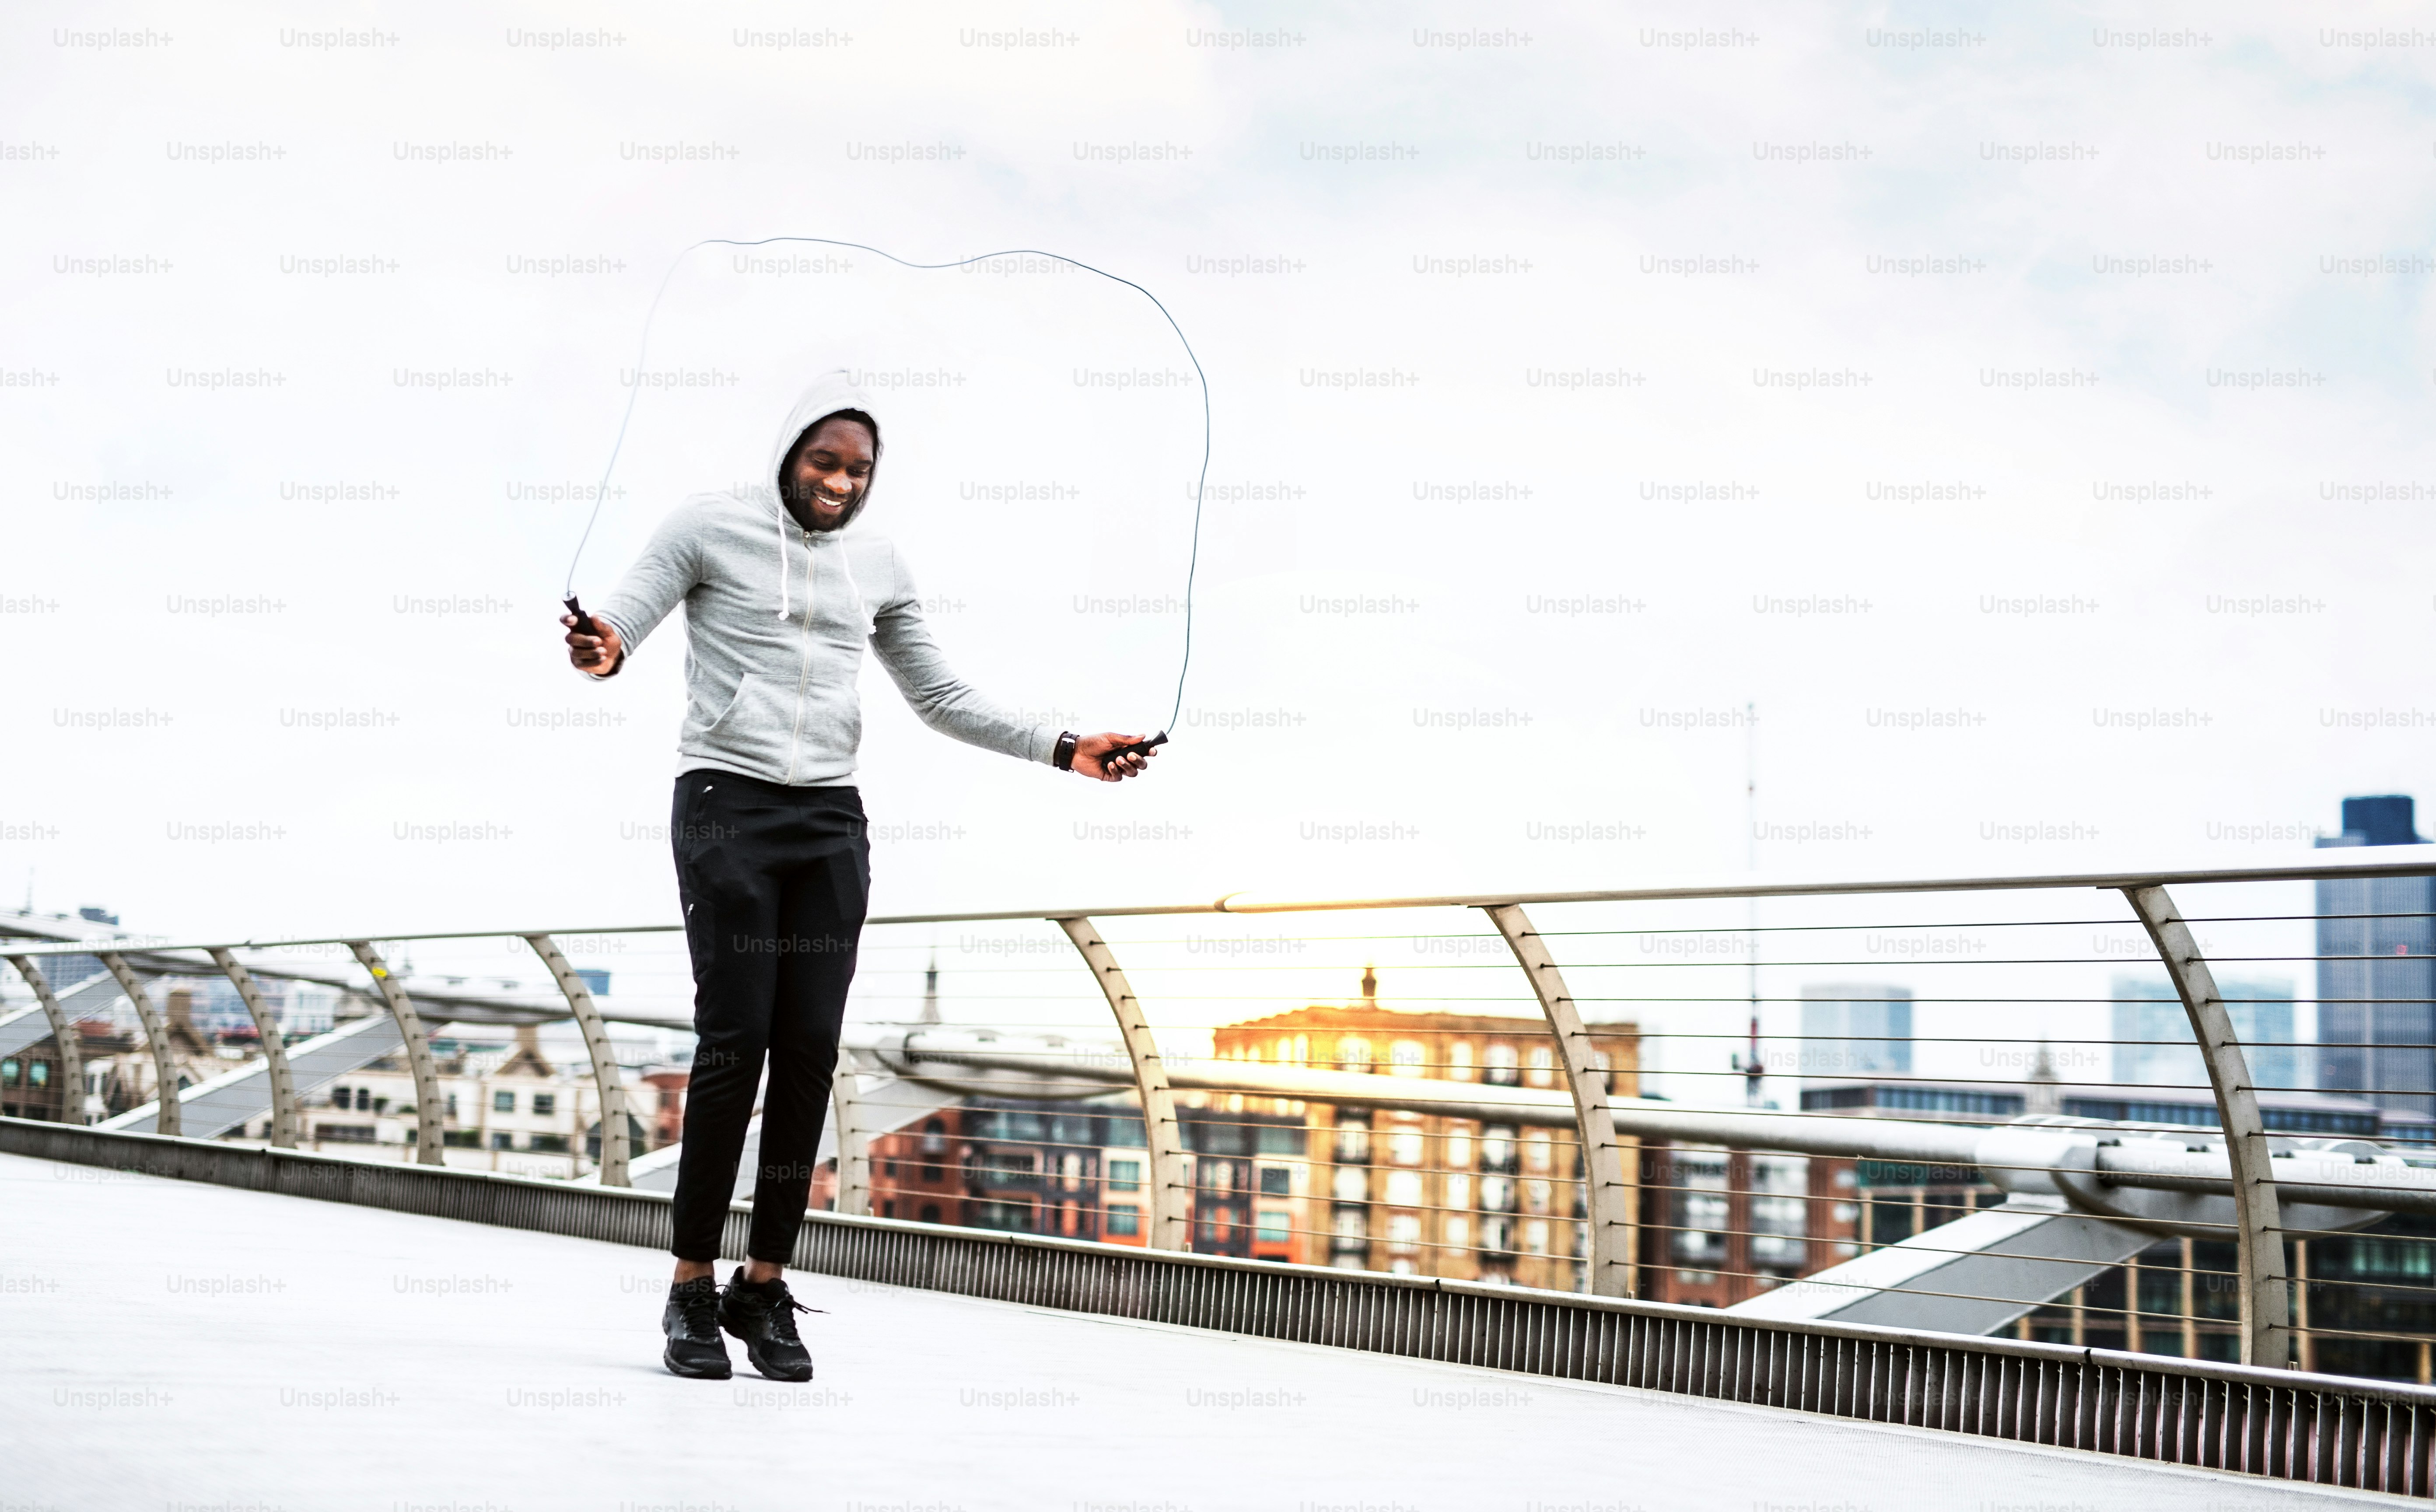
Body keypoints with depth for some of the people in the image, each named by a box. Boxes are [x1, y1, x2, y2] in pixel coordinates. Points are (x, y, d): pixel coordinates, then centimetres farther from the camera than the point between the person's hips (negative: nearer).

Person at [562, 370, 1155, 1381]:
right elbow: (616, 626, -6)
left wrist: (1063, 750, 13)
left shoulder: (877, 563, 15)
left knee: (810, 1051, -2)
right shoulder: (710, 528, 3)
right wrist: (602, 649, -31)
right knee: (735, 1040, -10)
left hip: (832, 822, 4)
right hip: (727, 805, -4)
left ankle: (765, 1287, 7)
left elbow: (940, 698, 21)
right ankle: (693, 1289, -1)